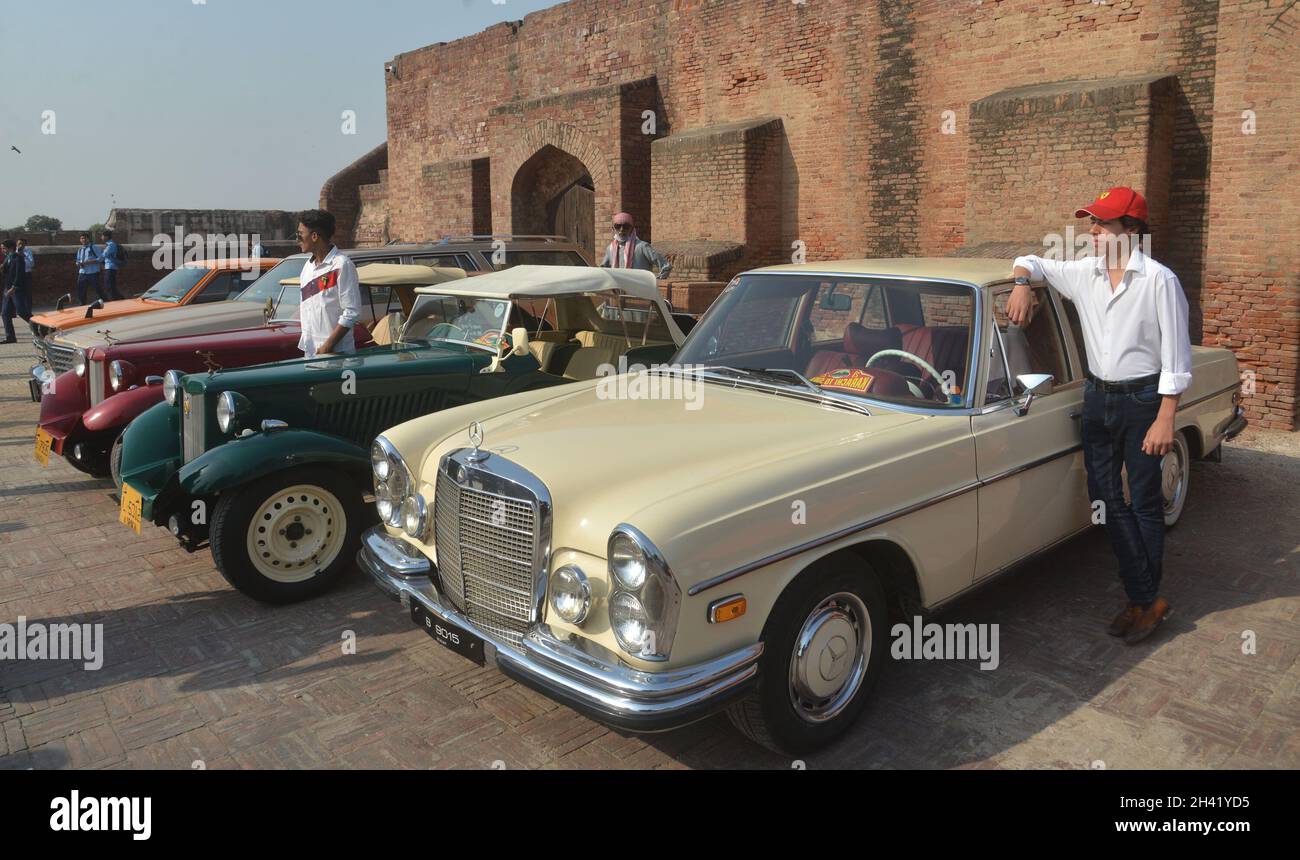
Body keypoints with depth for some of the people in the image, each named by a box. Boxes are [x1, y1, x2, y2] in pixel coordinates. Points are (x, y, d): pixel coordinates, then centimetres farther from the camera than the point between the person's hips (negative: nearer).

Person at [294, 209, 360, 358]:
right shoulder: (308, 266, 13)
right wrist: (305, 343, 13)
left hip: (336, 352, -7)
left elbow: (352, 312, -16)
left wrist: (327, 346, -17)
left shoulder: (342, 265, -12)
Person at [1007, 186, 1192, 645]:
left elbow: (1176, 357, -12)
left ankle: (1146, 600, 18)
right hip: (1097, 397, 5)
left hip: (1142, 399, -5)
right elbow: (1029, 261, 17)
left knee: (1144, 502, 4)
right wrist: (1022, 283, -7)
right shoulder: (1083, 273, 2)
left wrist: (1165, 419, -16)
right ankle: (1146, 598, 14)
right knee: (1105, 498, 5)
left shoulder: (1160, 281, -12)